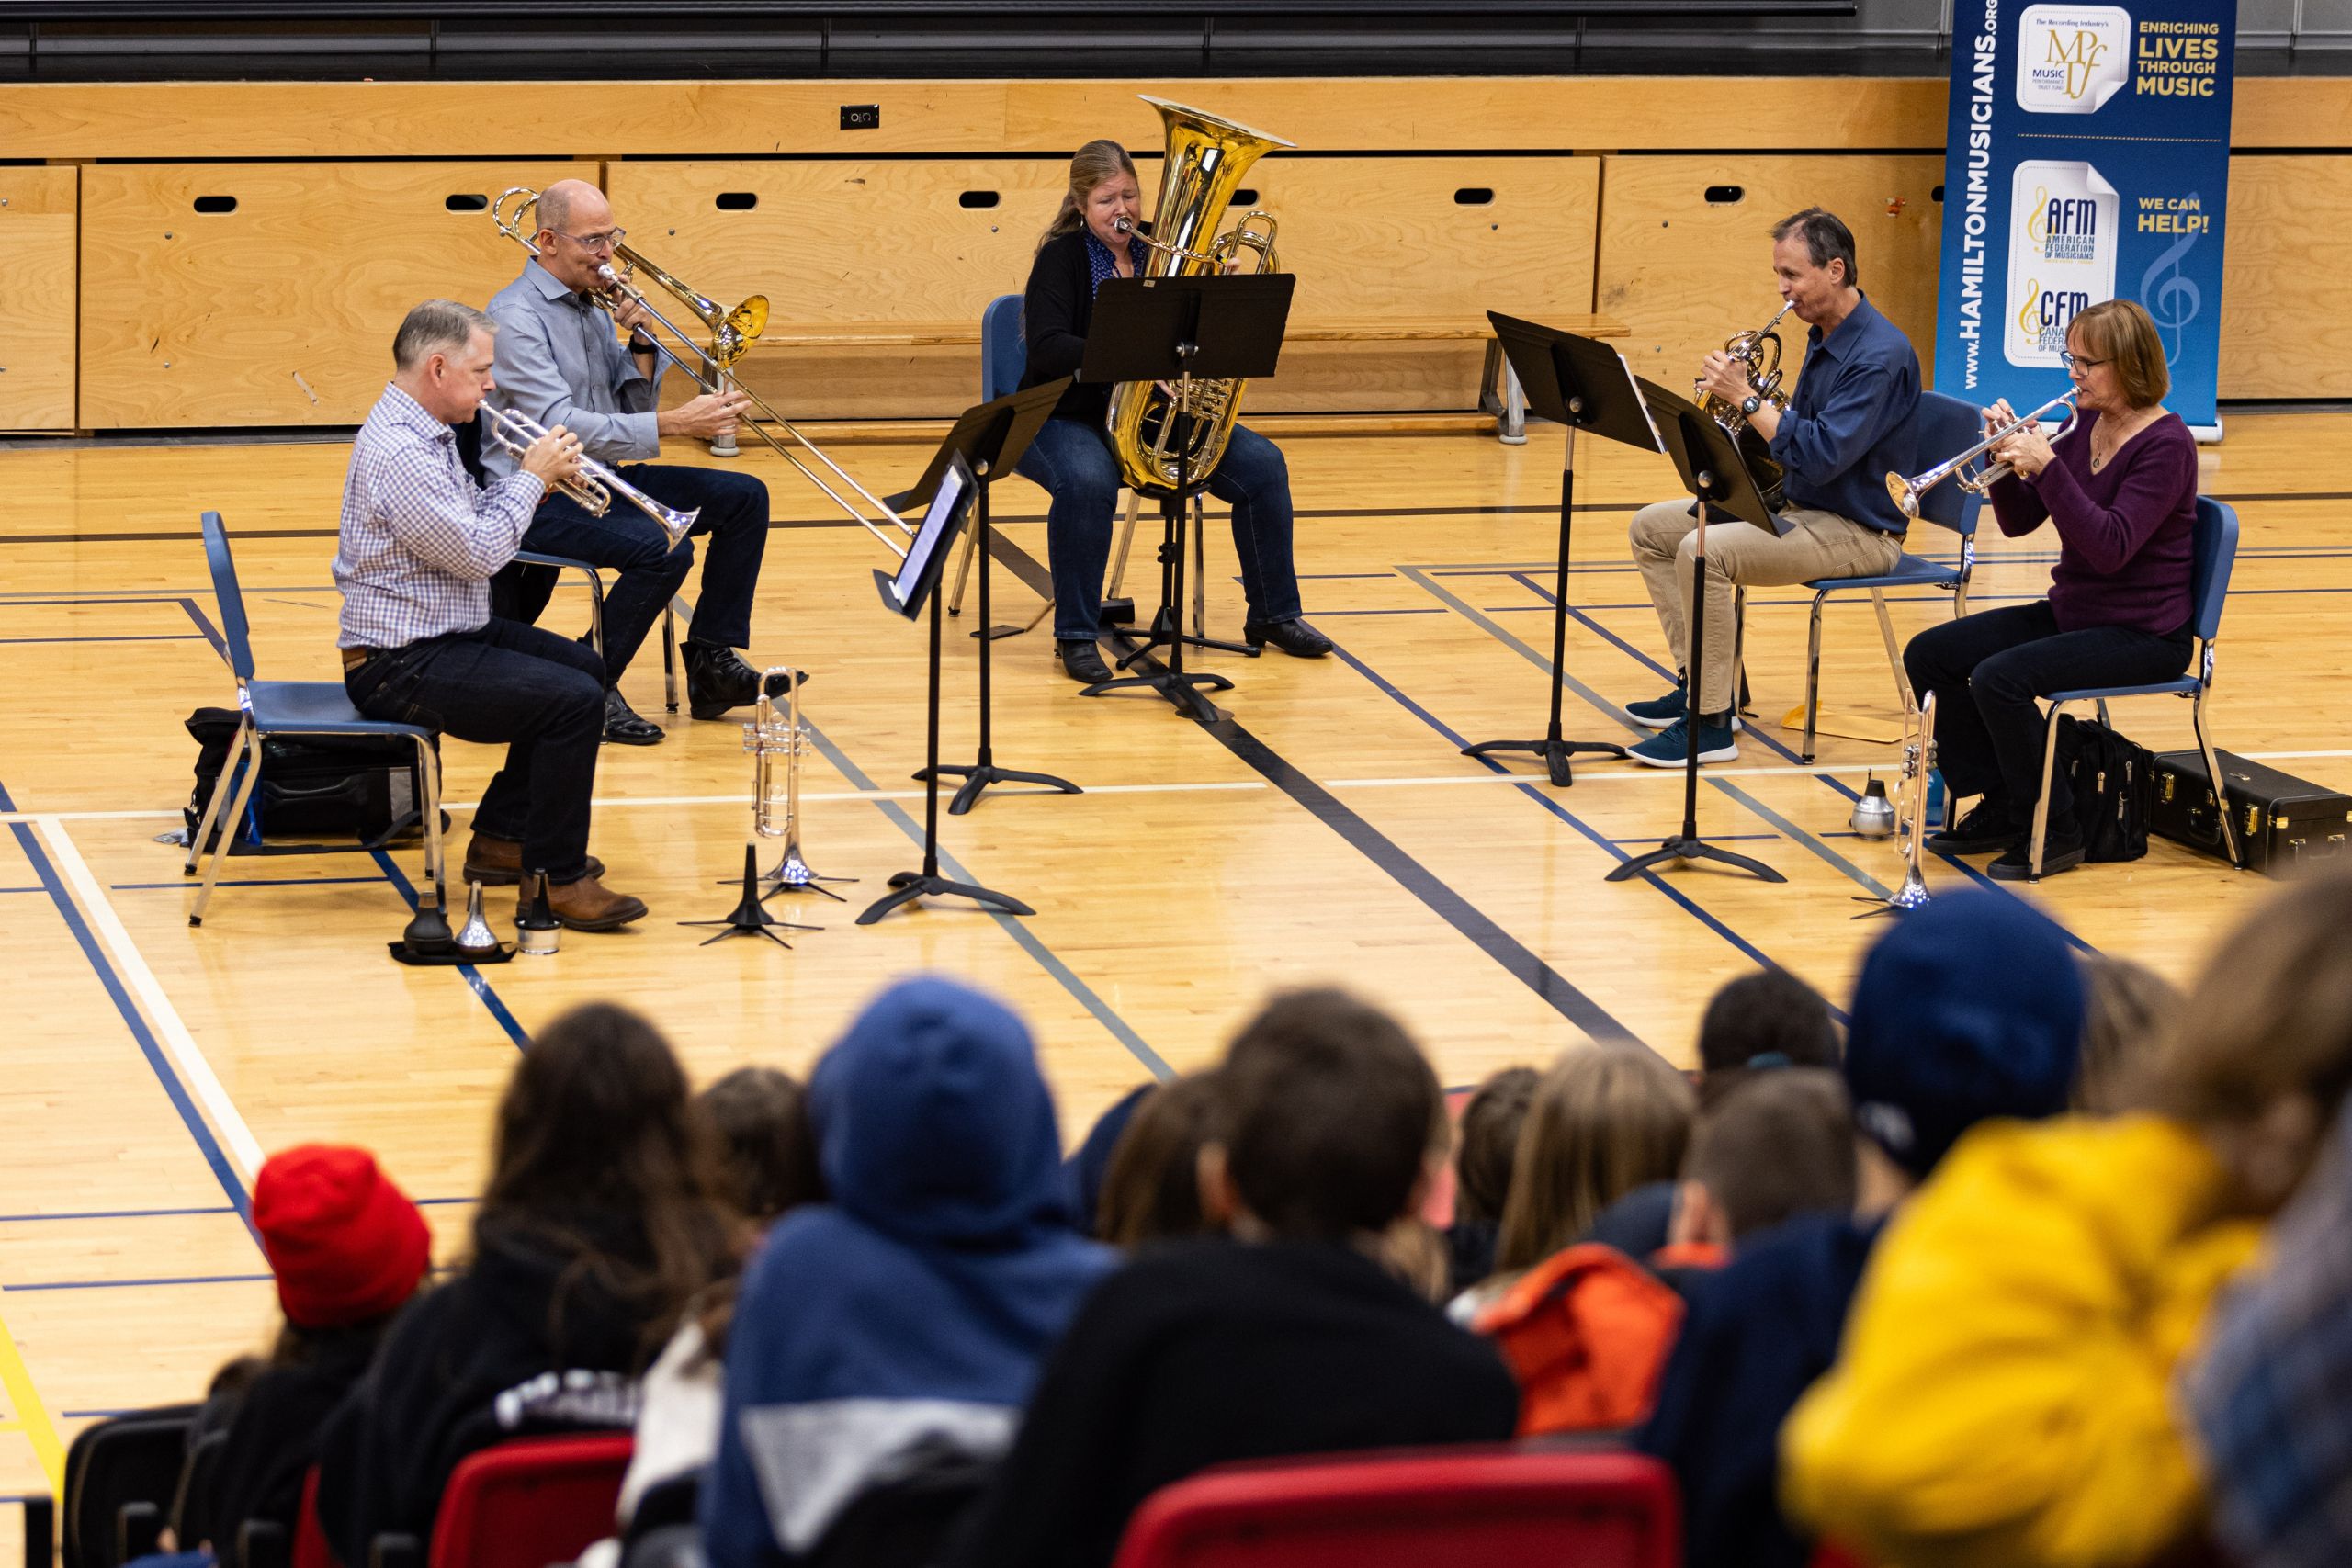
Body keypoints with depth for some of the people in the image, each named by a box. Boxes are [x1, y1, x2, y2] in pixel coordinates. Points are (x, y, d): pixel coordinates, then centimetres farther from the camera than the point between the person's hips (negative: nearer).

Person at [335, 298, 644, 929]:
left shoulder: (424, 431, 10)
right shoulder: (397, 451, -24)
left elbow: (471, 521, 19)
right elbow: (477, 554, -24)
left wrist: (531, 479, 2)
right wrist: (531, 477, -11)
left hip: (445, 632, 11)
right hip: (401, 665, -11)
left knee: (581, 668, 20)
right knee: (575, 700, -19)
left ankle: (501, 837, 24)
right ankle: (558, 878, -10)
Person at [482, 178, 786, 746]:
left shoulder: (594, 305, 11)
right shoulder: (517, 316, -17)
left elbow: (631, 408, 15)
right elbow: (560, 425, -27)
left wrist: (641, 342, -4)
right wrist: (675, 423, -31)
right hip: (538, 499, -9)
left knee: (743, 498, 2)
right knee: (663, 549, -30)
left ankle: (712, 662, 4)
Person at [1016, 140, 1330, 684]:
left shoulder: (1161, 254, 6)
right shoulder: (1062, 259, -9)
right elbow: (1047, 349, -25)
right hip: (1068, 417, -5)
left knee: (1262, 465, -10)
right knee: (1088, 481, -39)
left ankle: (1273, 616, 6)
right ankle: (1076, 636, -25)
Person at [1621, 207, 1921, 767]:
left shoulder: (1879, 355, -22)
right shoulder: (1823, 337, 10)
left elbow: (1820, 456, -29)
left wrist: (1746, 398, -24)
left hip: (1856, 531, -11)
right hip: (1797, 508, 11)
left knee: (1704, 551, -30)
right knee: (1651, 527, 10)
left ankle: (1711, 725, -22)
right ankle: (1698, 683, 10)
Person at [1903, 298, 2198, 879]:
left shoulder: (2165, 444, -17)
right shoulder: (2085, 426, 6)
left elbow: (2111, 548, -28)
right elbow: (2018, 521, 10)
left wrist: (2046, 466, -31)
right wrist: (2007, 456, -9)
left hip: (2143, 634, -9)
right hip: (2071, 611, 9)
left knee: (2000, 678, -28)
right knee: (1928, 655, 1)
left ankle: (2052, 832, -12)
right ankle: (1998, 809, 9)